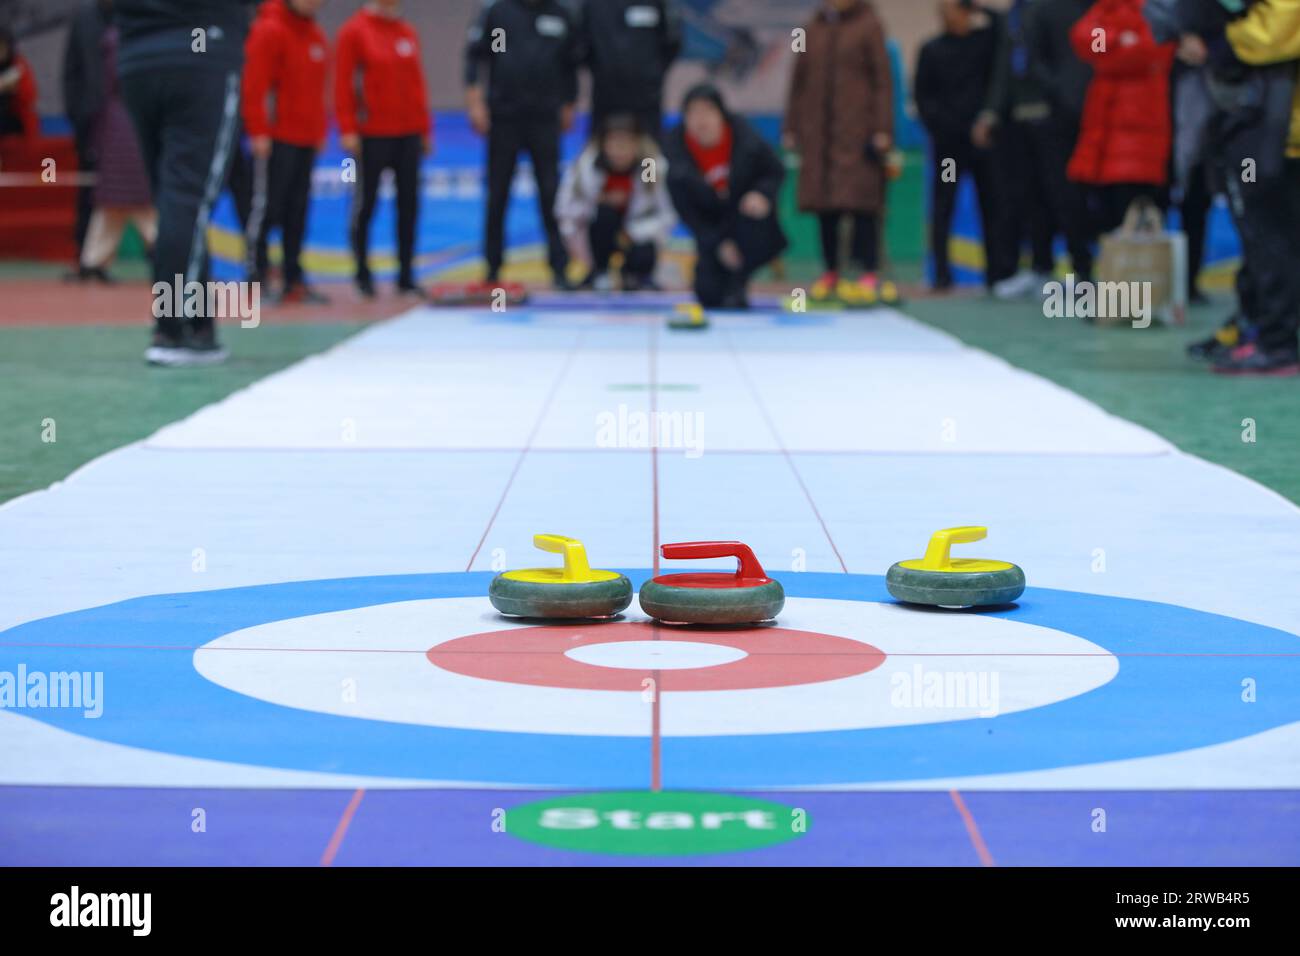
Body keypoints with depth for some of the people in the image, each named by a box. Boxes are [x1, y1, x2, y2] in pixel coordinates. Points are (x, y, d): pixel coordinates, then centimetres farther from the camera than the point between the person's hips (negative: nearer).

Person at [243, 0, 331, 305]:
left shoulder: (317, 35, 15)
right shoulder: (270, 30, -10)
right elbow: (254, 85, -15)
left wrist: (319, 130, 17)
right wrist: (259, 131, -18)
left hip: (306, 139, 8)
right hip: (276, 139, -8)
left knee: (297, 212, 8)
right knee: (267, 208, -4)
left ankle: (293, 280, 12)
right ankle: (257, 277, 1)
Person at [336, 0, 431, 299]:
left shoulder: (408, 33, 11)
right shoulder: (354, 31, -4)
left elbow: (416, 82, 14)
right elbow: (344, 82, -8)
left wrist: (424, 127, 13)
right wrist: (348, 129, -13)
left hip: (409, 133, 5)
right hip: (372, 134, -5)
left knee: (409, 204, 5)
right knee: (366, 203, 3)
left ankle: (406, 275, 12)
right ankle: (363, 274, 15)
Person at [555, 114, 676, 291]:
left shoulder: (656, 165, -23)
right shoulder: (586, 164, -23)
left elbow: (668, 216, -15)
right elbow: (564, 208, -19)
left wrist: (633, 233, -24)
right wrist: (602, 201, -31)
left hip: (639, 232, 0)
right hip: (602, 231, 0)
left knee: (642, 258, -30)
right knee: (604, 212, -32)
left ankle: (636, 273, 8)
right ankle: (599, 272, -8)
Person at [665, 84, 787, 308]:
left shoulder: (743, 134, -20)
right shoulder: (676, 149, -19)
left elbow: (776, 171, -5)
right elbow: (686, 210, -12)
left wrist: (762, 193, -27)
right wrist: (717, 243, -19)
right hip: (713, 228, 0)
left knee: (750, 215, -36)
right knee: (709, 294, -11)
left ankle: (737, 288, -20)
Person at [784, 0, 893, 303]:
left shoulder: (868, 25, 0)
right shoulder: (813, 29, 12)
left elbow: (882, 81, -3)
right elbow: (799, 82, 15)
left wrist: (882, 129, -9)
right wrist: (791, 127, 10)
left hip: (857, 131, -4)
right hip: (818, 131, 4)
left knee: (861, 200, -7)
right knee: (823, 201, 4)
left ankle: (869, 273, -2)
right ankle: (830, 271, 13)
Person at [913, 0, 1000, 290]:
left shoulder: (987, 41, 10)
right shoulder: (932, 50, 9)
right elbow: (922, 95, 6)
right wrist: (939, 125, -8)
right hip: (949, 141, -1)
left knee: (991, 206, 1)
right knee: (942, 208, -3)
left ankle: (995, 272, 4)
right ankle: (942, 274, -2)